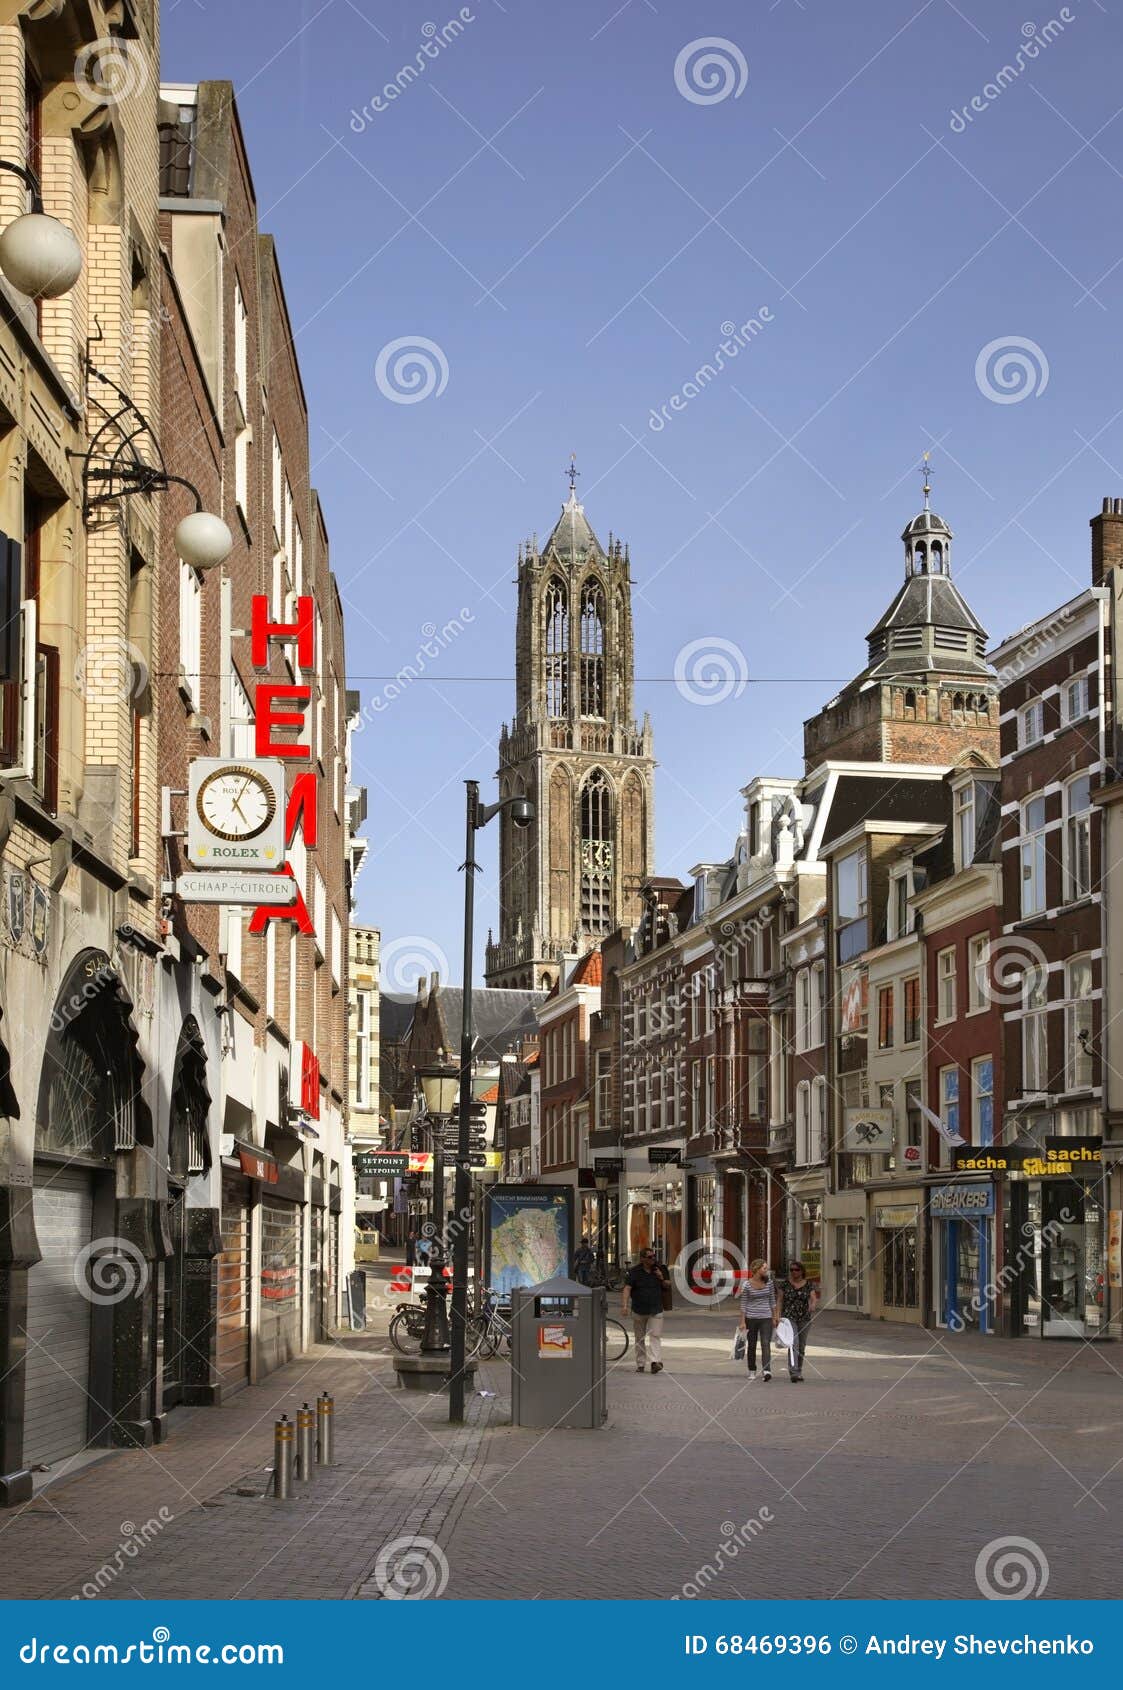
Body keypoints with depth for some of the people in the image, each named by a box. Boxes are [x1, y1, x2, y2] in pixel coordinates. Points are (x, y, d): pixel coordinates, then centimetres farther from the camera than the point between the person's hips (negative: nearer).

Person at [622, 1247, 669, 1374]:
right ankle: (640, 1364, 16)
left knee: (655, 1336, -13)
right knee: (640, 1338, 8)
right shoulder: (635, 1272, -4)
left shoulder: (658, 1269, 7)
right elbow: (627, 1288, -10)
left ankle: (656, 1362, -22)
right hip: (639, 1310, -1)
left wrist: (662, 1279, -6)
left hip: (656, 1310, 1)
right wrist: (625, 1305, -21)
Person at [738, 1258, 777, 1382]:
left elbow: (772, 1301, 11)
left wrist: (775, 1317, 9)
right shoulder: (747, 1284, -6)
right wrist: (742, 1322, -5)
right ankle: (752, 1371, 24)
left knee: (766, 1344, -13)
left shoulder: (769, 1283, 2)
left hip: (766, 1318, 1)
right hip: (751, 1318, -1)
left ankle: (766, 1371, -23)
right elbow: (743, 1304, -2)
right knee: (751, 1345, 10)